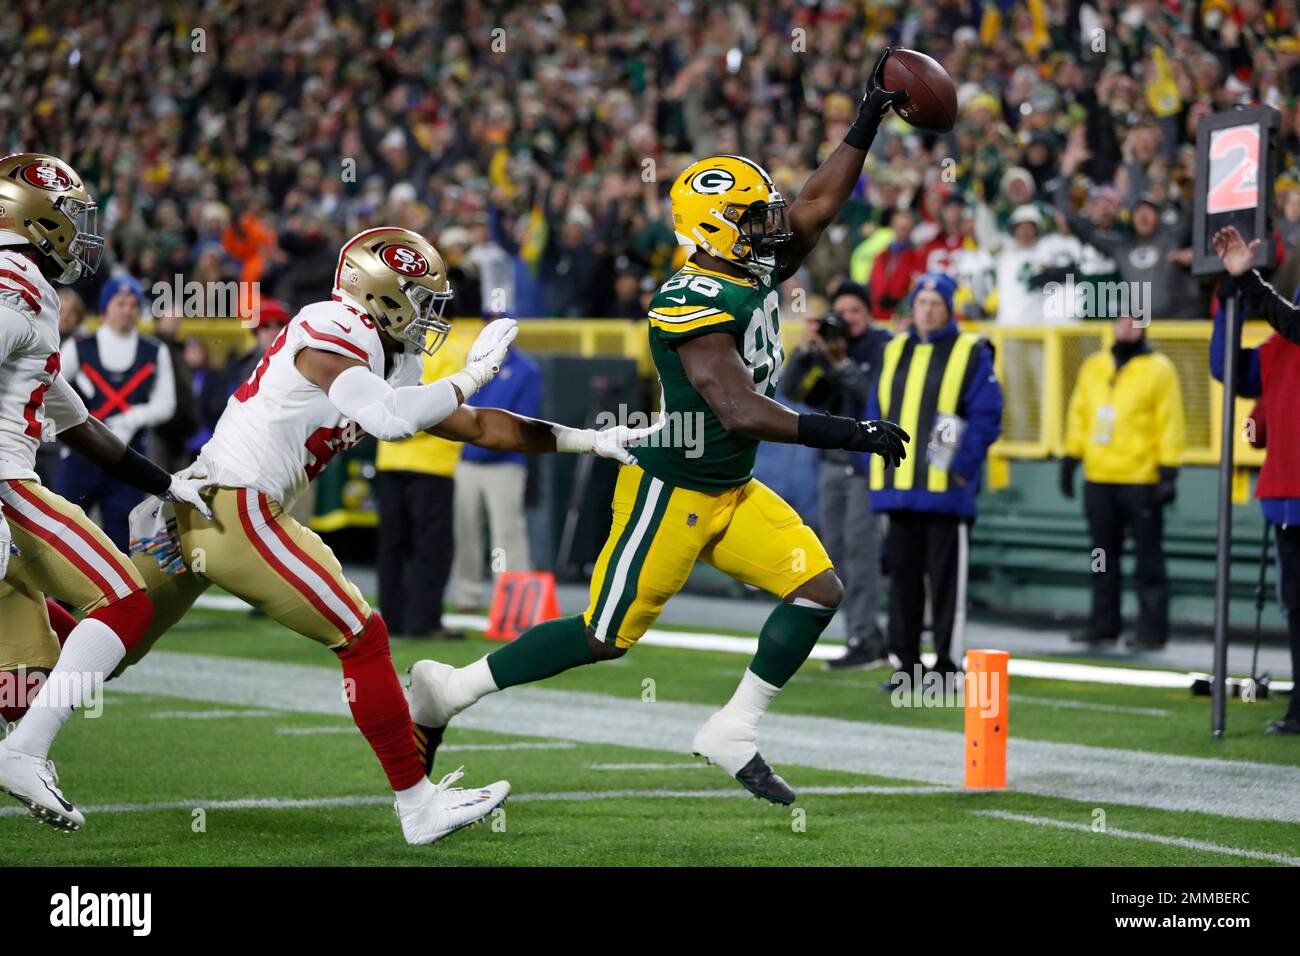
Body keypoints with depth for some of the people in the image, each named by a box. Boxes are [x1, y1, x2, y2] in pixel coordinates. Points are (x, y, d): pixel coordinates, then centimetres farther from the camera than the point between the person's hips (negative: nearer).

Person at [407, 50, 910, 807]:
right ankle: (452, 688, 12)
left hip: (733, 491, 9)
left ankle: (733, 734, 4)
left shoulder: (759, 274, 2)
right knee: (605, 637, -2)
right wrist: (850, 434, -29)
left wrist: (870, 120, 9)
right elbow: (741, 412, -31)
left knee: (819, 589, -3)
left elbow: (819, 204, 13)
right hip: (671, 490, -9)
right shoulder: (697, 304, -24)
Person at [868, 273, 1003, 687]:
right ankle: (905, 664, 15)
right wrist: (878, 465, 8)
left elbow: (986, 416, -7)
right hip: (898, 485, 5)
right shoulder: (895, 351, 15)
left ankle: (948, 665, 2)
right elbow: (876, 410, 18)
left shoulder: (971, 354, -2)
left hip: (945, 489, -5)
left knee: (946, 577, -3)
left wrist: (962, 466, -13)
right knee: (903, 574, 9)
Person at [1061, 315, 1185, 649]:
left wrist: (1168, 472, -12)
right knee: (1103, 558, 10)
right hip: (1099, 480, 6)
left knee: (1148, 557, -3)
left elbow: (1170, 424, -6)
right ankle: (1103, 625, 16)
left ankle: (1152, 630, -1)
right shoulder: (1094, 367, 14)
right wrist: (1070, 459, 13)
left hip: (1141, 480, -5)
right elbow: (1078, 415, 19)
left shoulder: (1159, 370, -2)